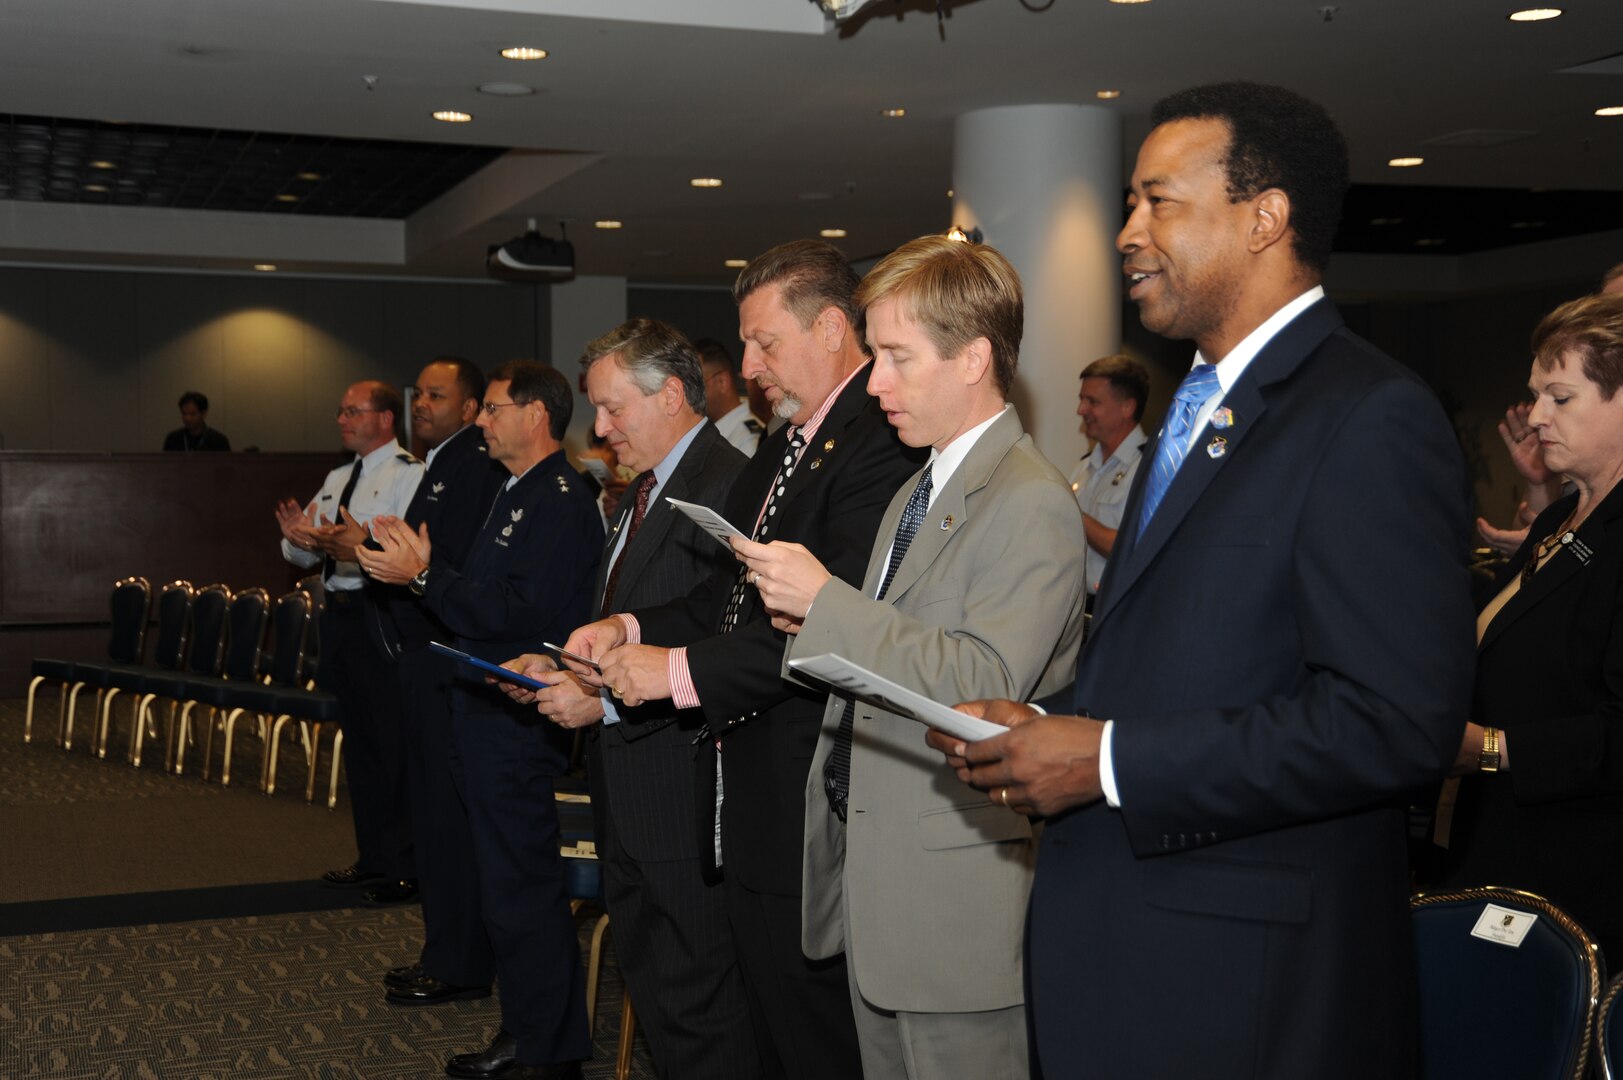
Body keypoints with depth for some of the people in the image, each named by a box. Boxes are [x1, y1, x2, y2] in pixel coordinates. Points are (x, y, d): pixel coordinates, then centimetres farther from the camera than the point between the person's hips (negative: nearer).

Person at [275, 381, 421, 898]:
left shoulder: (409, 473, -9)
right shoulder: (337, 479, 18)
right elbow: (304, 555, 18)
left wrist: (360, 548, -37)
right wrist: (298, 537, -5)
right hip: (340, 614, 9)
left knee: (391, 743, -7)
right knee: (357, 740, 15)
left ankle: (404, 867, 1)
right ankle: (372, 858, 26)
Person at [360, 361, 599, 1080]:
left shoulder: (560, 502, -15)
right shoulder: (516, 494, 17)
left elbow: (515, 613, -23)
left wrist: (424, 577, -18)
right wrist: (419, 568, 3)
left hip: (516, 724, -10)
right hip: (488, 716, 10)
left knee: (520, 886, -4)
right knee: (507, 879, 16)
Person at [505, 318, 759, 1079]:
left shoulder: (727, 487, -18)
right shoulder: (644, 490, 16)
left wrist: (606, 698, -20)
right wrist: (559, 664, 6)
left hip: (684, 794, -10)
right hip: (627, 794, 10)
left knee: (700, 1003, 0)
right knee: (646, 980, 19)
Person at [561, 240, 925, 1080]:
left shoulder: (879, 441, -17)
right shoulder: (782, 446, 17)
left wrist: (683, 670, -21)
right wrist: (632, 628, 4)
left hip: (810, 810, -10)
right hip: (746, 804, 10)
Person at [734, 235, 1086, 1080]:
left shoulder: (1032, 504, -15)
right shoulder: (914, 495, 16)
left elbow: (983, 683, -25)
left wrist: (827, 599, -21)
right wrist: (808, 619, 2)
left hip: (957, 902, -9)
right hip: (874, 881, 9)